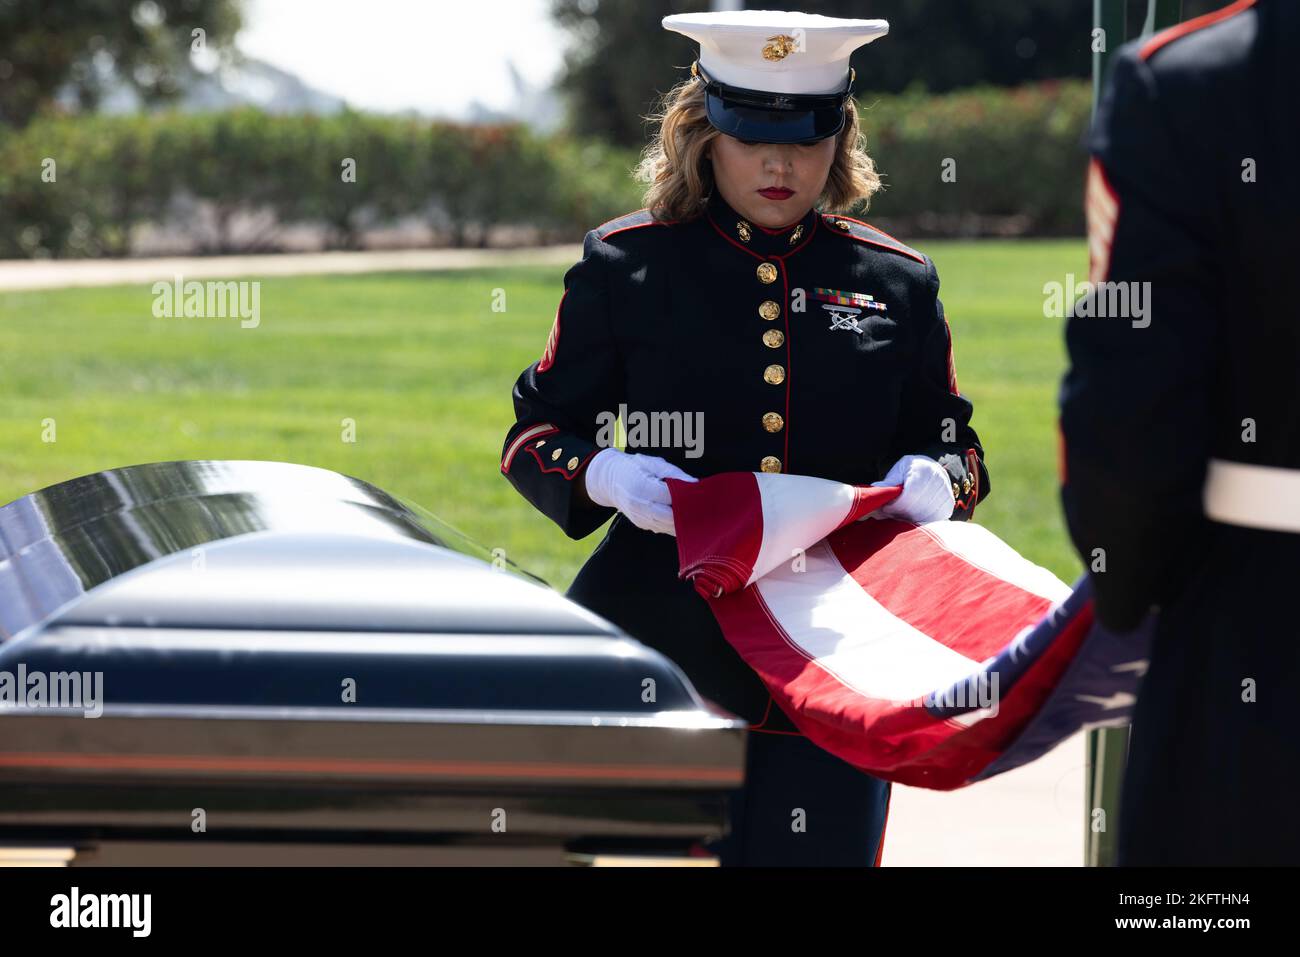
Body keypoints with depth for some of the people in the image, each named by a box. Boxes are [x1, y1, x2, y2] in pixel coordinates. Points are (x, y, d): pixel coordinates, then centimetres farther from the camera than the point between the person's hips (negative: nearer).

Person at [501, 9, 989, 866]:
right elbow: (534, 432, 8)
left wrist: (933, 481, -7)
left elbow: (953, 443, 18)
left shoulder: (894, 282, 11)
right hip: (662, 637, -1)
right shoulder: (625, 266, 5)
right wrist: (608, 477, -14)